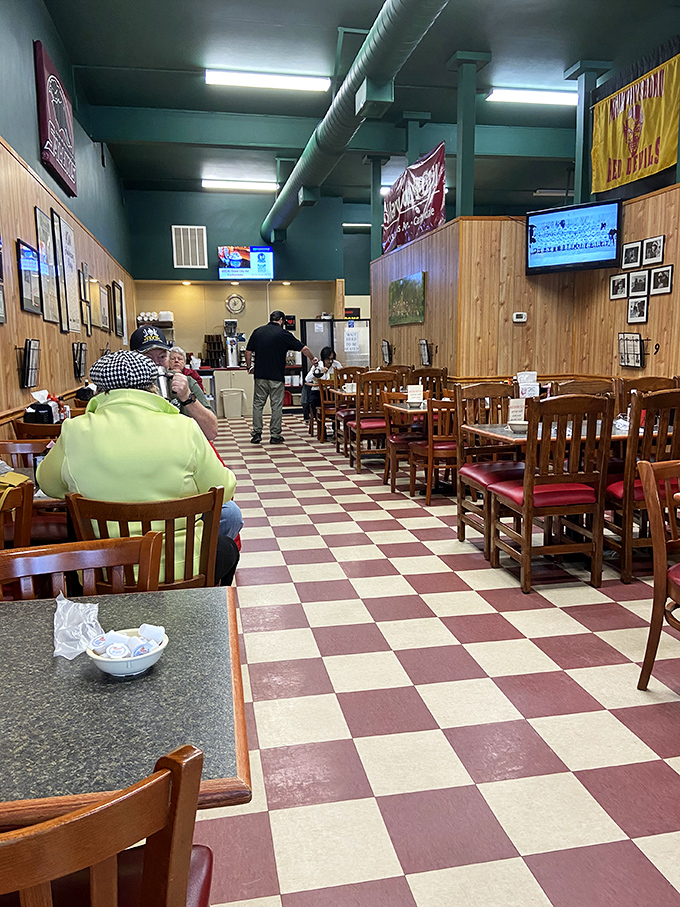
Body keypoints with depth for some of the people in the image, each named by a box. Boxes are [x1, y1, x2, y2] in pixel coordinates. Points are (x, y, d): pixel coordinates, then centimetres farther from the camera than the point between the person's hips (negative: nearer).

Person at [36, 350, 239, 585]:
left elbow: (49, 485, 10)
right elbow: (223, 491, -4)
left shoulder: (75, 433, -9)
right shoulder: (185, 429, -14)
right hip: (182, 569, -1)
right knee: (227, 547, 29)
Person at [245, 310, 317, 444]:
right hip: (276, 377, -3)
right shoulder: (283, 334, -4)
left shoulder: (257, 332, 5)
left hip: (260, 375, 3)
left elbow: (248, 352, 7)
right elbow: (304, 349, 0)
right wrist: (313, 359, 16)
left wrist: (249, 367, 20)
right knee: (277, 406, 4)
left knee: (258, 404, 10)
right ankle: (275, 436, 6)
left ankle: (256, 433, 8)